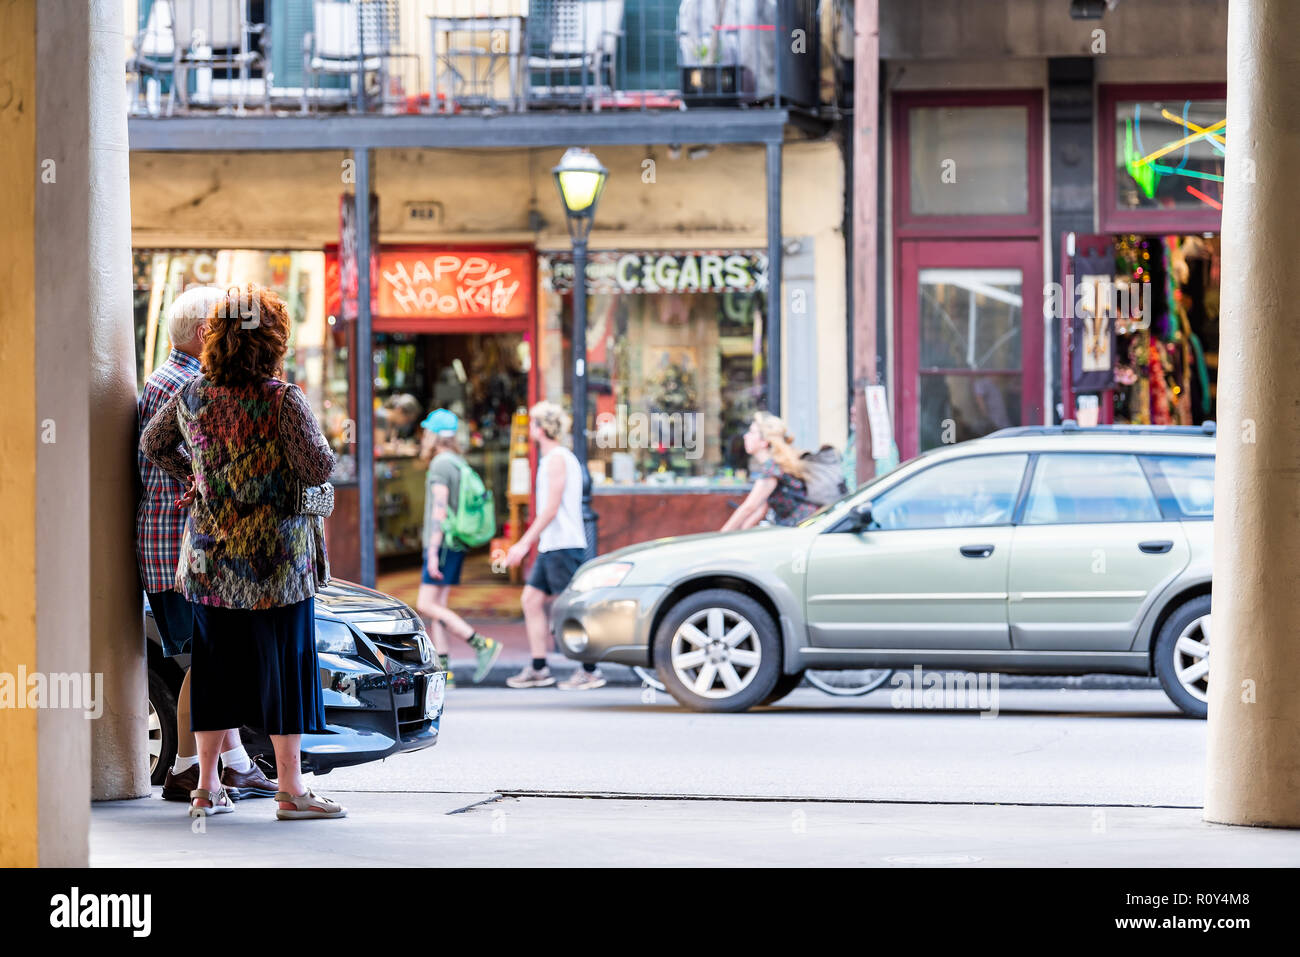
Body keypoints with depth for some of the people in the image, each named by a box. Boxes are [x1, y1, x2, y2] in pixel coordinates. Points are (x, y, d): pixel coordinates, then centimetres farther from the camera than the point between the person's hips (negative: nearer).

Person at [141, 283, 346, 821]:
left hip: (209, 556, 5)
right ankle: (290, 789, 4)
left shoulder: (191, 397, 2)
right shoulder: (283, 401, -14)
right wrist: (311, 435, 2)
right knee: (284, 663, 2)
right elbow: (318, 468, -16)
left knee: (217, 666, 11)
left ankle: (207, 786, 14)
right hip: (276, 556, -5)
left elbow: (152, 444, 16)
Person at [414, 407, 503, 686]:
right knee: (436, 607, 8)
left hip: (442, 545, -9)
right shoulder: (460, 464, 17)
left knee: (427, 605, -11)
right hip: (456, 545, 9)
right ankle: (443, 671, 3)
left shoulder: (440, 465, -12)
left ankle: (482, 645, -16)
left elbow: (439, 510, -19)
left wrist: (433, 553, -22)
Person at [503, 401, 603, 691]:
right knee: (531, 600, 9)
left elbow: (551, 508, -18)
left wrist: (524, 543, -18)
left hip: (563, 546, -10)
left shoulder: (557, 459, -12)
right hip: (550, 547, 10)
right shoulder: (554, 458, 18)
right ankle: (538, 668, 10)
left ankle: (590, 671, -4)